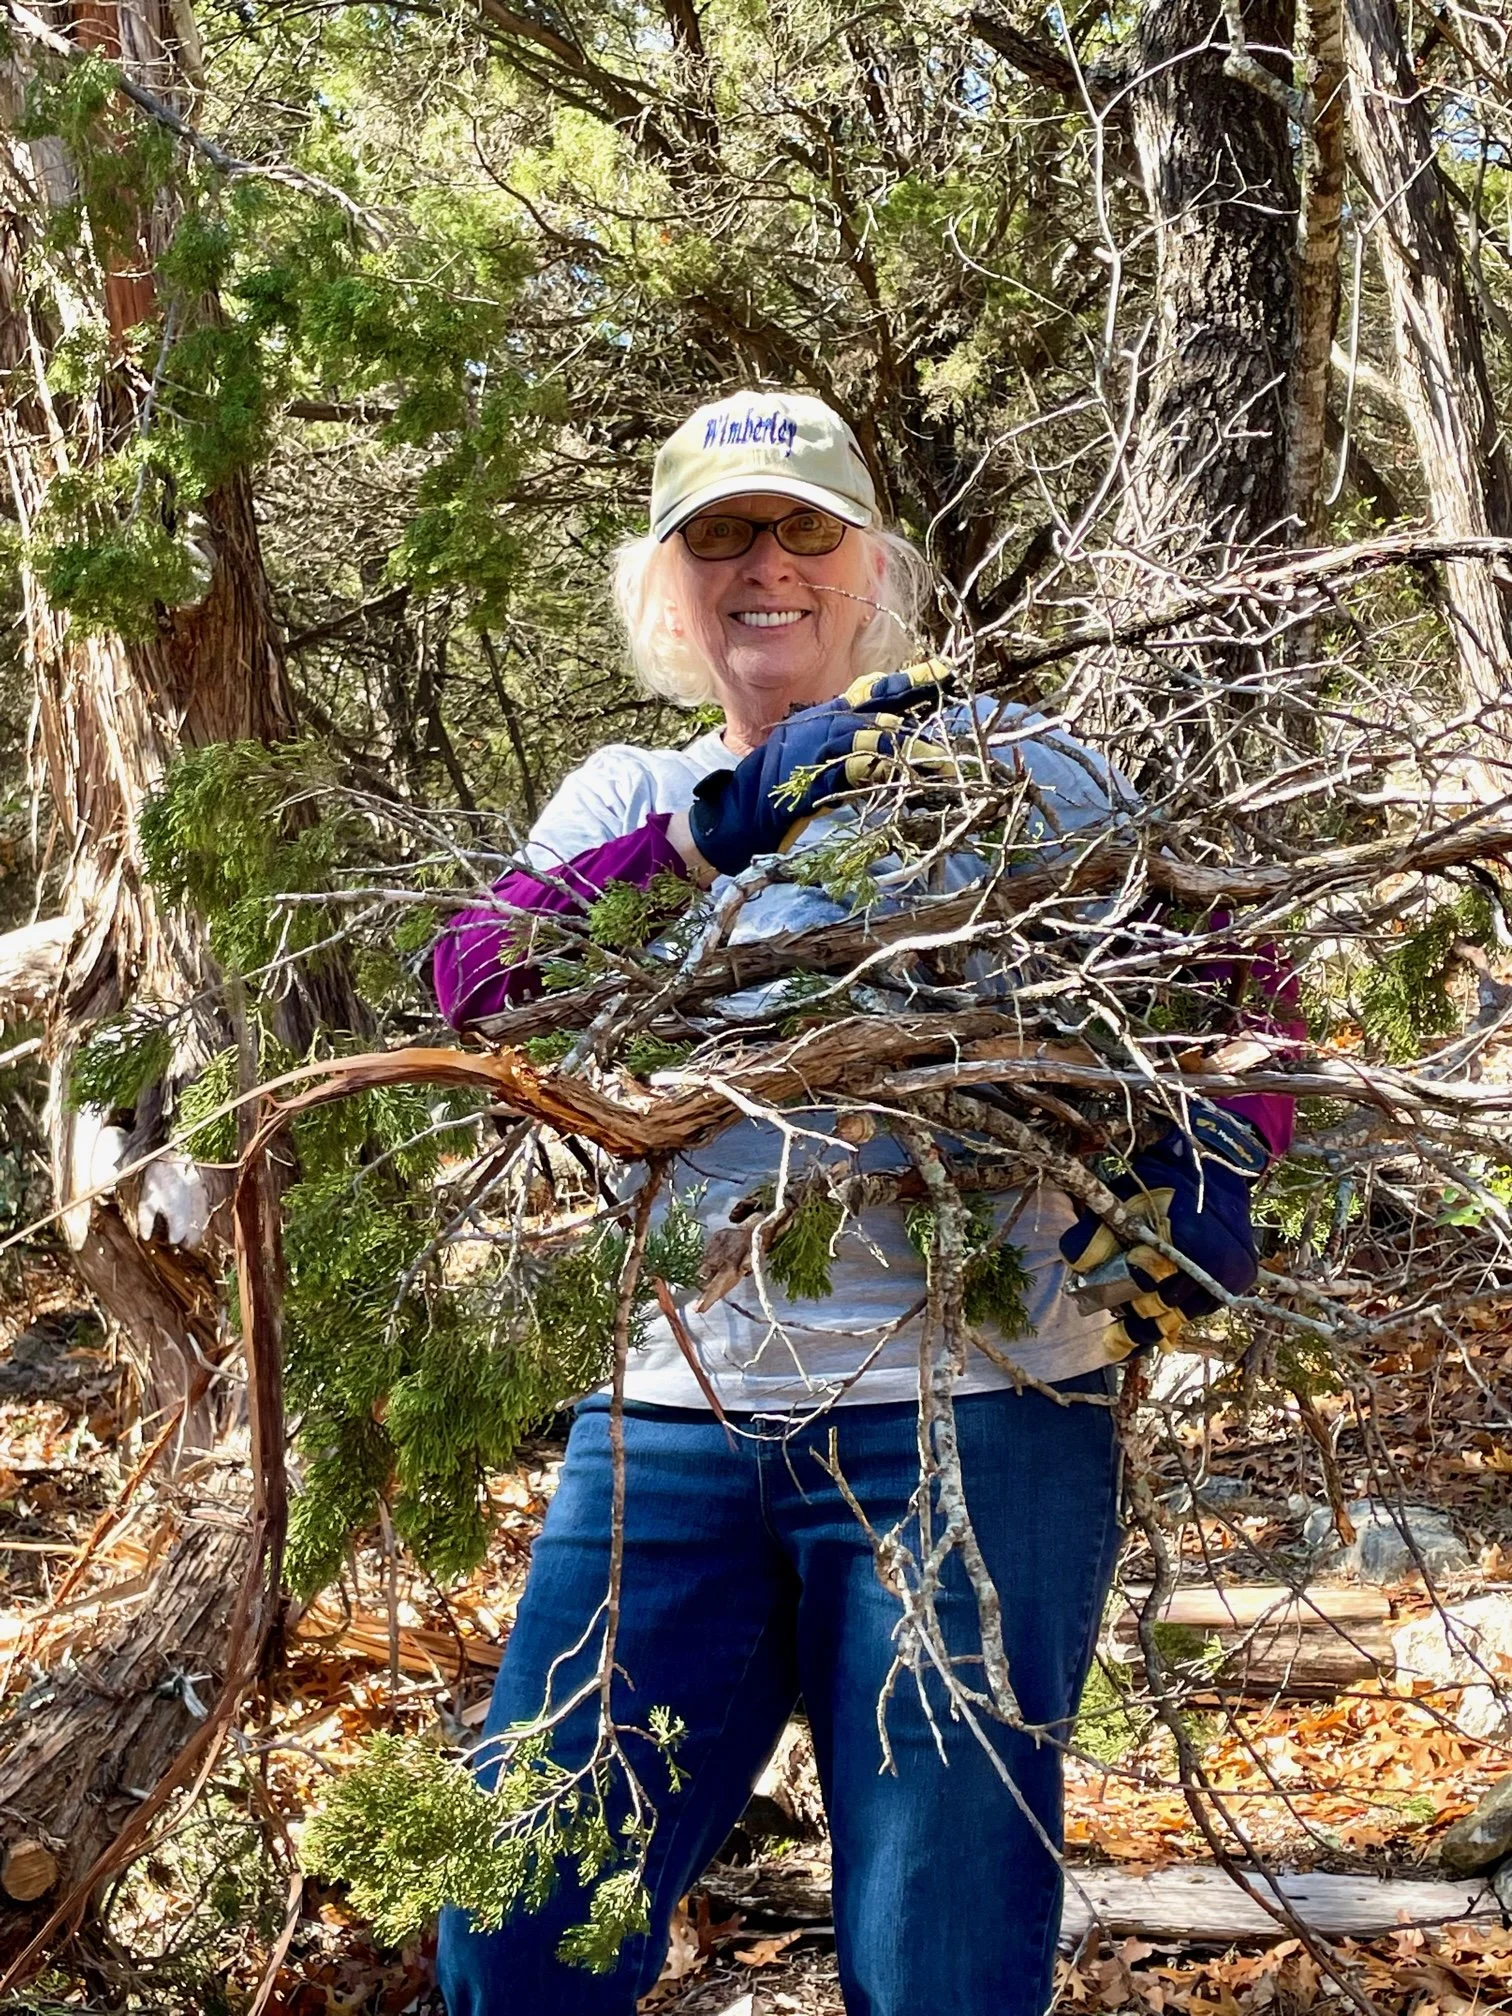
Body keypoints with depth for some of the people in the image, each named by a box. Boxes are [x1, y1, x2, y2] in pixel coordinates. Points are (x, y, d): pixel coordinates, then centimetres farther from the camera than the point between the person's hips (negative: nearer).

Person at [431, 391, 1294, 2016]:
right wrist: (724, 827, -20)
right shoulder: (629, 796, 13)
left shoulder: (1003, 767, 4)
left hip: (968, 1410, -3)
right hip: (673, 1419, 3)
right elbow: (474, 984, -6)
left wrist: (1199, 1158, -19)